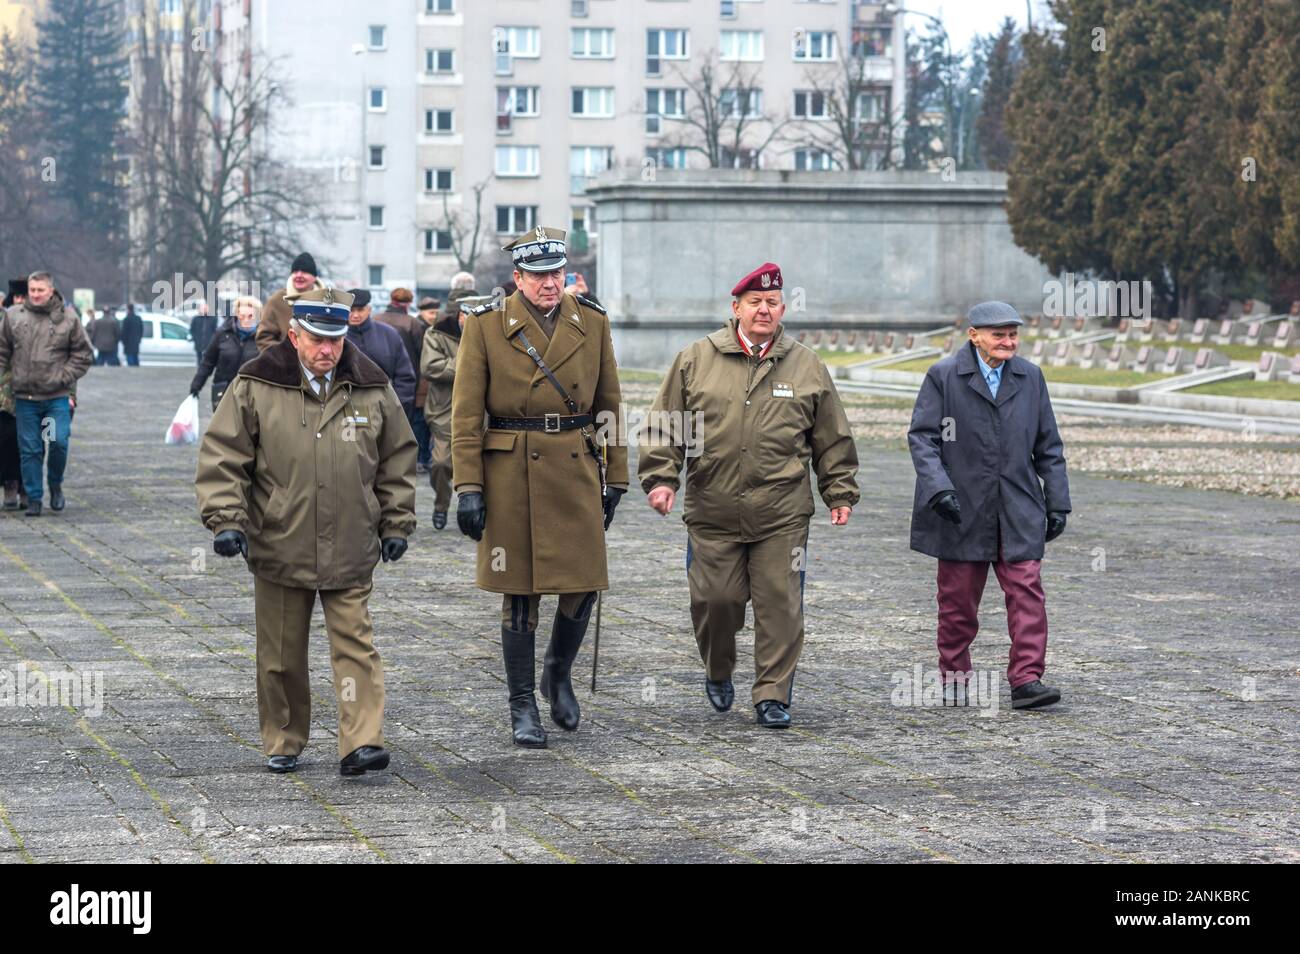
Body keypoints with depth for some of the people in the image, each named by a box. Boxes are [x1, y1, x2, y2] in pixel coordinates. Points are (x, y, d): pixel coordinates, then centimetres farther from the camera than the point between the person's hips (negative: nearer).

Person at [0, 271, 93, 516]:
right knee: (30, 449, 3)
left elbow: (82, 354, 6)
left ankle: (55, 484, 15)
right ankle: (34, 498, 12)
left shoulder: (68, 318, 1)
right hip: (25, 397, 1)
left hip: (57, 397, -1)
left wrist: (64, 377, -4)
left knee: (59, 441, -11)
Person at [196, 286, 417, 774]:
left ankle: (361, 743, -7)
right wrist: (226, 520, -10)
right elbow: (222, 457, -2)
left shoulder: (371, 388, 3)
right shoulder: (255, 387, -4)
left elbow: (397, 460, 13)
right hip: (278, 547, -1)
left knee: (355, 645, -5)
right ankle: (283, 743, 21)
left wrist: (396, 524, 10)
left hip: (350, 550, 1)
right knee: (281, 654, 8)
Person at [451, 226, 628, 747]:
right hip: (512, 474, -3)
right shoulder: (485, 325, -3)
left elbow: (609, 406, 11)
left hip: (577, 470, 3)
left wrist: (615, 480, 9)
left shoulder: (592, 323, 6)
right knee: (519, 592, 2)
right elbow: (466, 413, -4)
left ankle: (558, 673, 28)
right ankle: (522, 707, 12)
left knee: (583, 584, 1)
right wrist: (468, 487, -9)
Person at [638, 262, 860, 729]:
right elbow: (664, 427, 8)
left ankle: (772, 695, 8)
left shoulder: (807, 367, 8)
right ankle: (718, 673, 29)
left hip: (782, 516, 0)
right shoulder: (695, 361, 6)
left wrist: (841, 494, 10)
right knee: (716, 599, 2)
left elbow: (833, 440, 13)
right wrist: (660, 477, -2)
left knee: (780, 604, -2)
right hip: (712, 512, 0)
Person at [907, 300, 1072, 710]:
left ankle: (1026, 680, -10)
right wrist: (939, 488, -18)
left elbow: (1048, 445, 14)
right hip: (961, 509, -2)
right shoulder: (943, 376, -1)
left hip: (1018, 510, 2)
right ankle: (953, 677, 18)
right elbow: (922, 437, -5)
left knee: (1027, 591, -9)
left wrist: (1057, 502, 10)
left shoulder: (1030, 377, 11)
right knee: (958, 598, 5)